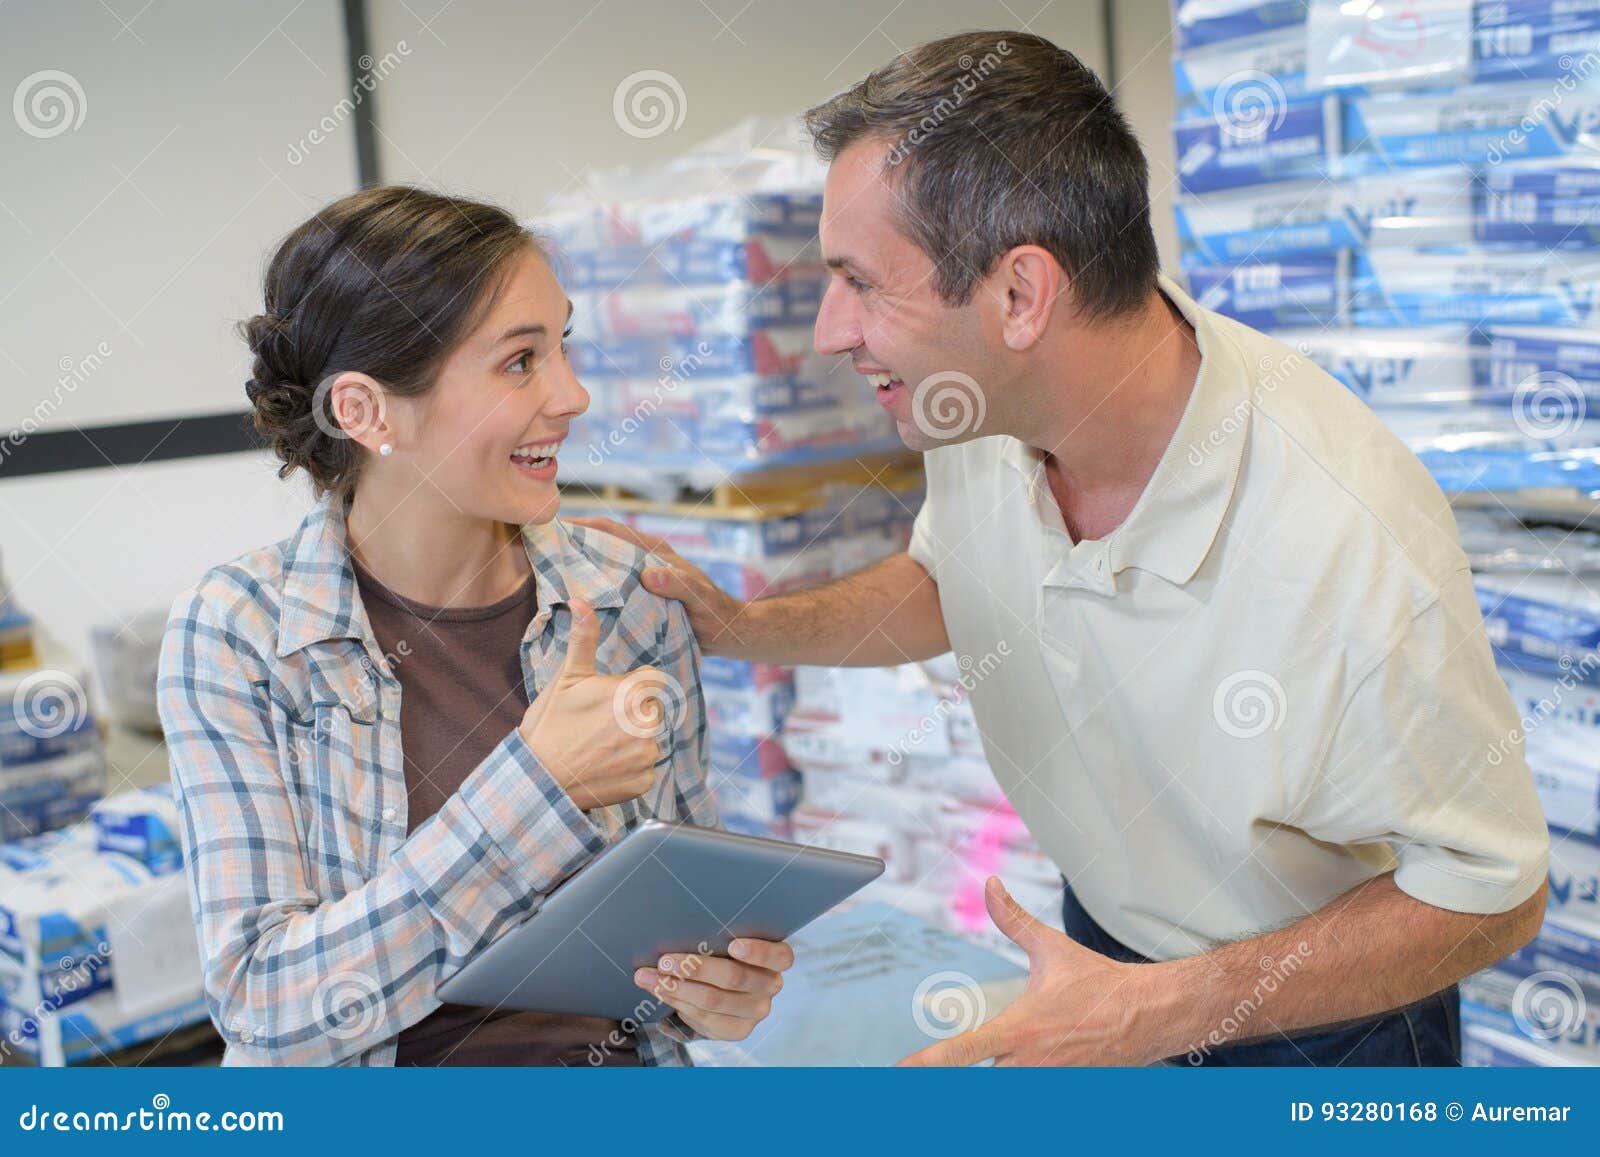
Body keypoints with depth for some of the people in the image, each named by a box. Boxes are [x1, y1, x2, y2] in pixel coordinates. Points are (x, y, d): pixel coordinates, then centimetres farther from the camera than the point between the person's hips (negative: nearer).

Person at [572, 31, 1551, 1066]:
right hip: (1102, 937, 5)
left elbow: (1493, 897, -22)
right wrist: (741, 629, -9)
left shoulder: (1354, 548, -36)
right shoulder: (986, 404, -18)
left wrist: (1165, 1011, -28)